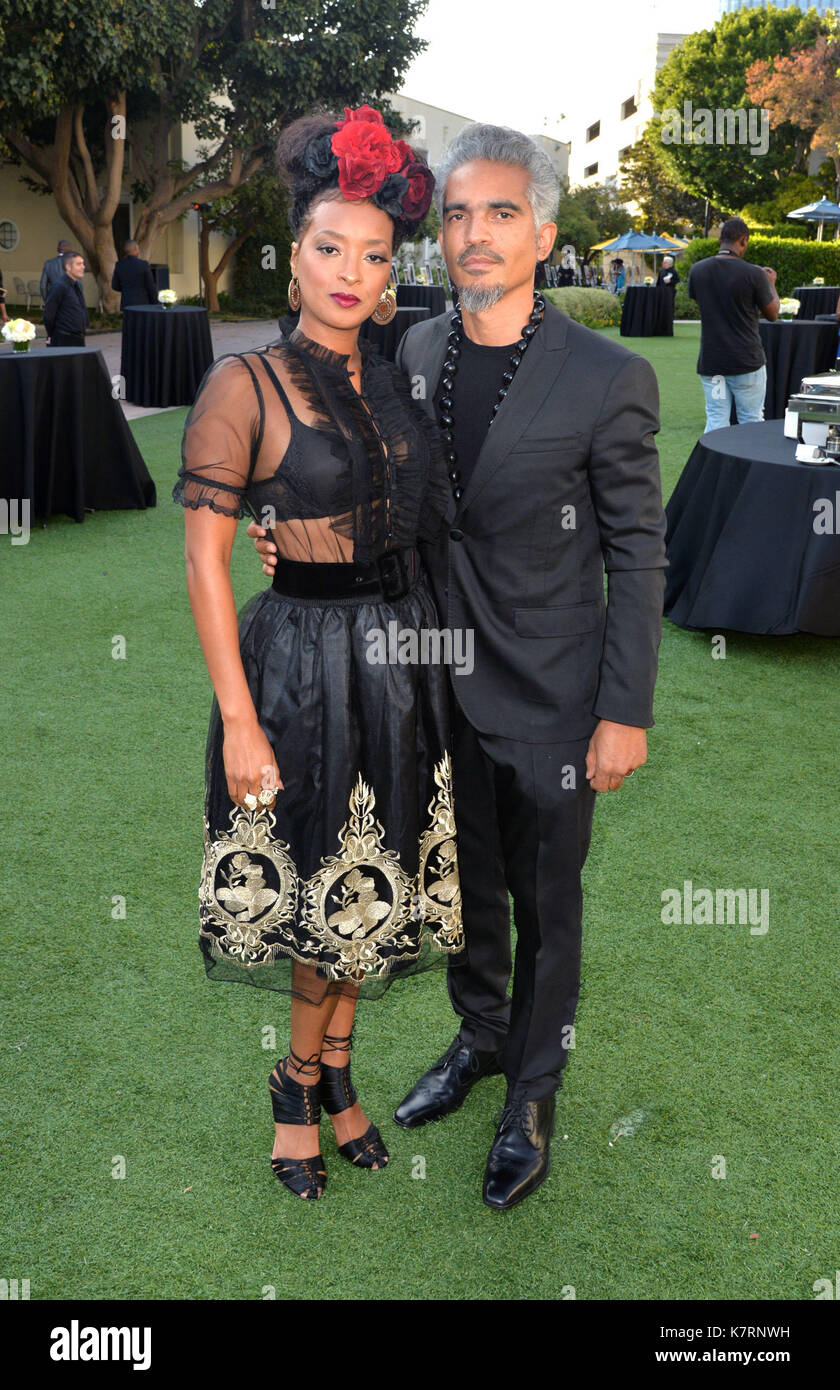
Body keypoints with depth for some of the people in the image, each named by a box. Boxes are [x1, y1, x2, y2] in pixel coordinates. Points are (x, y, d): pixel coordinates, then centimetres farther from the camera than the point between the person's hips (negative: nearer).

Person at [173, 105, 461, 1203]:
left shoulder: (393, 381, 6)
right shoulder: (245, 385, -12)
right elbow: (204, 560, -13)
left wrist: (422, 641, 7)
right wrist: (239, 721, -15)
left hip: (403, 654, 6)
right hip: (304, 663, -5)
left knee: (371, 888, 15)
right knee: (324, 892, 7)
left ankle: (327, 1076, 35)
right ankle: (304, 1076, 33)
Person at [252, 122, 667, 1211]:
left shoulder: (607, 378, -14)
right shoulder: (412, 354, 0)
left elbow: (638, 556, -10)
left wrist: (626, 712, -11)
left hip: (550, 703, -4)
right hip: (443, 686, 5)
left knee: (545, 905, 13)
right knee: (467, 885, 21)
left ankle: (532, 1095, 34)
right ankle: (480, 1037, 47)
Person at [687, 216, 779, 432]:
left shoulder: (697, 270, -1)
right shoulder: (754, 274, -12)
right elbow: (772, 314, 0)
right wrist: (771, 283, 18)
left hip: (710, 362, 3)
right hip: (746, 362, -3)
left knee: (715, 422, 6)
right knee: (751, 422, 9)